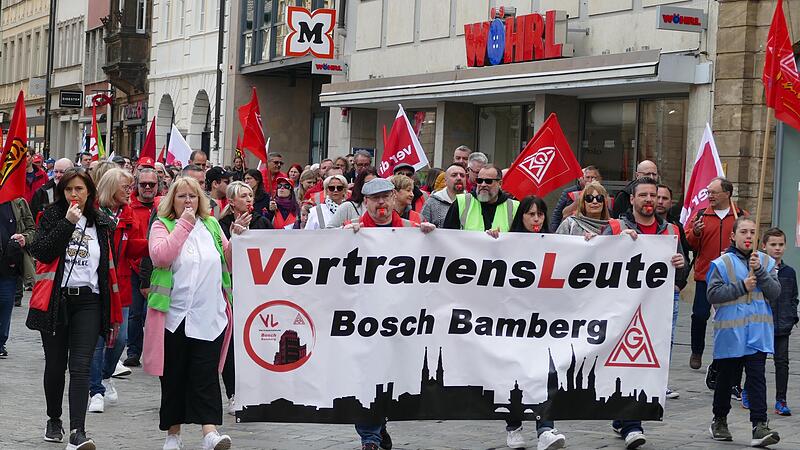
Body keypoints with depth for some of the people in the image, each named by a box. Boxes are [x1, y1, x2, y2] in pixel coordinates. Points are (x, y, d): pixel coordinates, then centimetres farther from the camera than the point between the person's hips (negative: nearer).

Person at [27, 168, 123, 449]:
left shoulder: (102, 224, 8)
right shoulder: (52, 217, 3)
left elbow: (110, 269, 11)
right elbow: (40, 251, -12)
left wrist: (113, 314, 9)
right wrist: (67, 223, -16)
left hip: (88, 301, 0)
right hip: (55, 300, 0)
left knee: (80, 367, -9)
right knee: (55, 364, 11)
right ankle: (54, 421, 30)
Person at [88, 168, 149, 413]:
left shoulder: (128, 215, 10)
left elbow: (134, 248, 4)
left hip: (120, 284, 5)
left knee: (120, 337, 8)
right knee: (97, 338, -3)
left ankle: (106, 376, 34)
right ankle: (96, 391, 6)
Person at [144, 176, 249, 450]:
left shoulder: (211, 225, 13)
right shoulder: (162, 225, 2)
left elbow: (228, 264, 13)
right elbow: (160, 256, -17)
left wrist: (235, 238, -3)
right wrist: (185, 224, -14)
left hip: (210, 315, 2)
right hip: (174, 315, -2)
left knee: (206, 374, -5)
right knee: (174, 376, 6)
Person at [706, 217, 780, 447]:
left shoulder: (767, 262, 8)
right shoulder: (721, 263, -2)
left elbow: (775, 293, -1)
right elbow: (713, 294, -9)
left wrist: (760, 271, -14)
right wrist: (742, 286, -14)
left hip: (759, 332, 1)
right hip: (730, 333, -1)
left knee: (757, 378, -5)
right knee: (726, 378, 11)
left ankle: (760, 426, -10)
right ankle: (719, 420, 28)